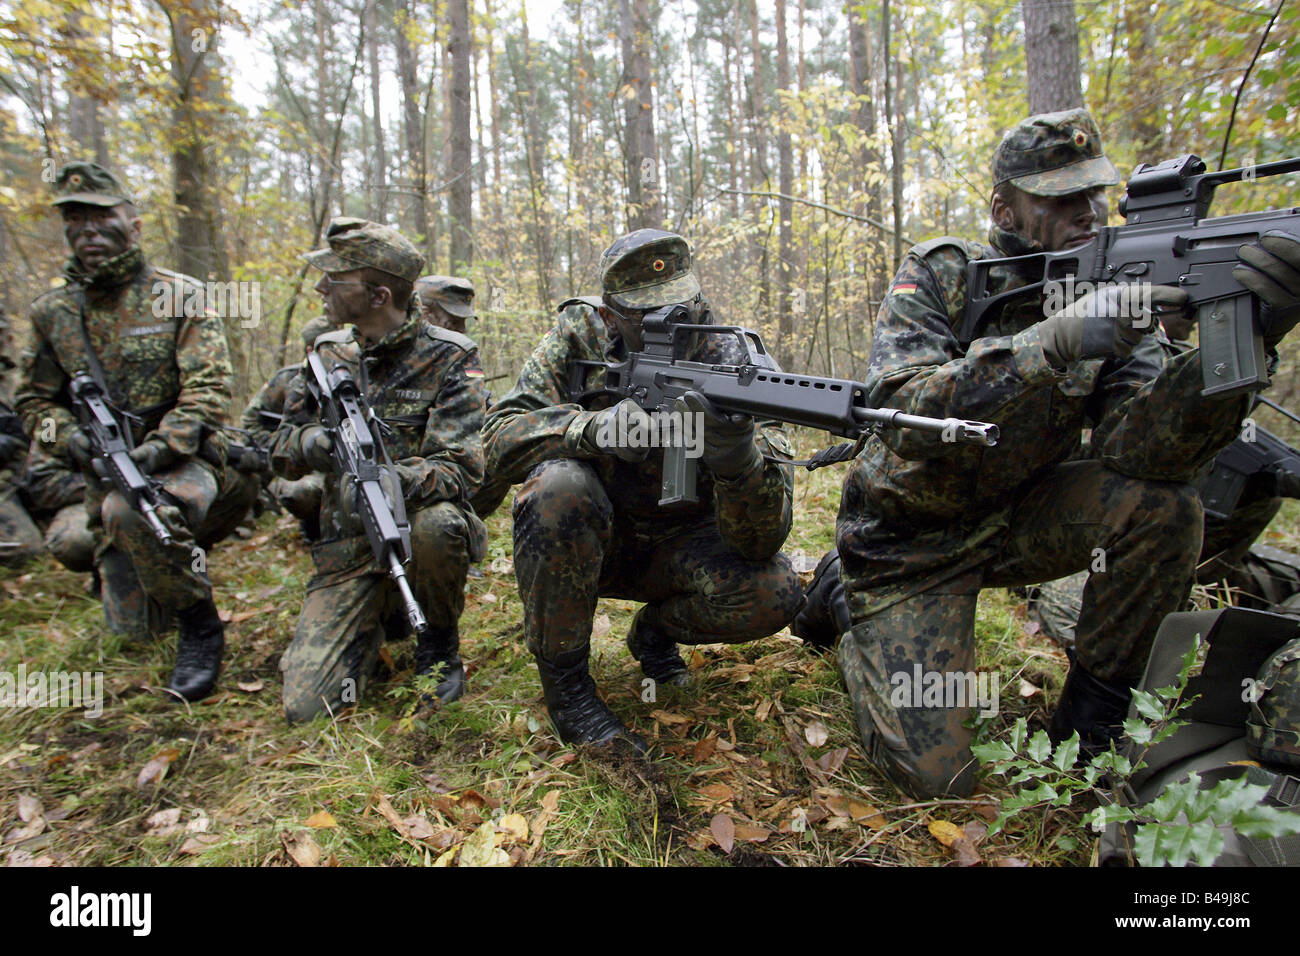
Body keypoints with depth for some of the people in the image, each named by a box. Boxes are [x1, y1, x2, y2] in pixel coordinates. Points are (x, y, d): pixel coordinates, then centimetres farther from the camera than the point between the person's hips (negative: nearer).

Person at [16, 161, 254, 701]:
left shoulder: (178, 297, -3)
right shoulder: (52, 312, 8)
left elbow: (208, 390, -12)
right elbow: (35, 403, 13)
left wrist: (158, 448, -25)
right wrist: (75, 440, -9)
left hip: (184, 463, -4)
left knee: (128, 512, -40)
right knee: (133, 625, 3)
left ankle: (200, 626, -17)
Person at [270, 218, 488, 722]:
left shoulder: (449, 358, -10)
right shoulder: (328, 354, 6)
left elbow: (461, 470, -18)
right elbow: (282, 452, 9)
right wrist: (311, 442, -16)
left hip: (415, 526, -3)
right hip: (348, 545, 4)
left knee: (436, 524, -41)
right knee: (307, 705, -10)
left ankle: (439, 643, -8)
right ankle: (383, 616, 22)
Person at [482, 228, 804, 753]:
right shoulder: (579, 338, -12)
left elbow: (762, 541, -25)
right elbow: (499, 440, -23)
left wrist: (737, 458, -47)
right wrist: (596, 427, -41)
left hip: (680, 546, 1)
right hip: (589, 537, 0)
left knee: (773, 595, -25)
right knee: (560, 486, -33)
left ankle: (655, 629, 8)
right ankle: (563, 678, -13)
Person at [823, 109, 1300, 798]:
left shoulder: (1115, 297, -4)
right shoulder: (938, 276, -14)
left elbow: (1137, 452, -20)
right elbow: (901, 408, -33)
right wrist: (1056, 341, -42)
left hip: (1011, 520, 4)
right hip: (907, 541, -4)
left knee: (1163, 506, -23)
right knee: (934, 775, -11)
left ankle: (1092, 716, -1)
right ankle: (861, 646, 21)